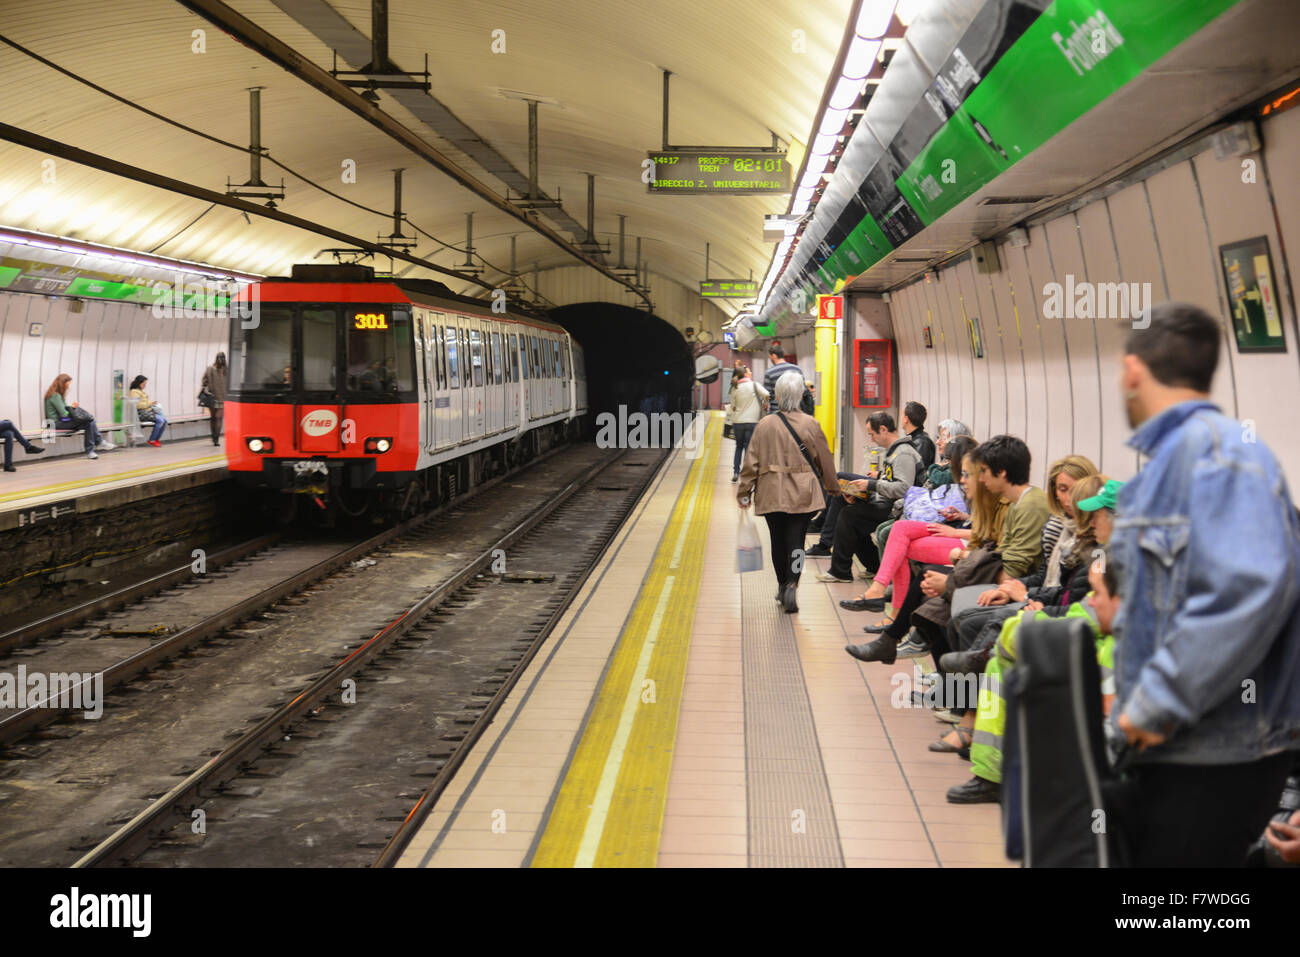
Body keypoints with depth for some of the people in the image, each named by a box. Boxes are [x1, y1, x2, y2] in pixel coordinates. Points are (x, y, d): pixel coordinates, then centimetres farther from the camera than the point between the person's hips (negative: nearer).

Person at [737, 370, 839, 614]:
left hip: (771, 493, 1)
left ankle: (783, 586, 25)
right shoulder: (810, 424, -5)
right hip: (802, 494, -1)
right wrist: (833, 487, 20)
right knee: (796, 540, 2)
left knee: (778, 540, 14)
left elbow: (752, 461, -1)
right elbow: (825, 460, 5)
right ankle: (792, 585, -15)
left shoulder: (764, 425, -4)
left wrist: (744, 492, 7)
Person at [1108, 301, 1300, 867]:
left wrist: (1158, 702, -23)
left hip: (1217, 751, -9)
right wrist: (1137, 698, 17)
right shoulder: (1170, 458, 16)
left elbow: (1249, 587, -29)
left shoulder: (1218, 450, -16)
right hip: (1175, 745, 9)